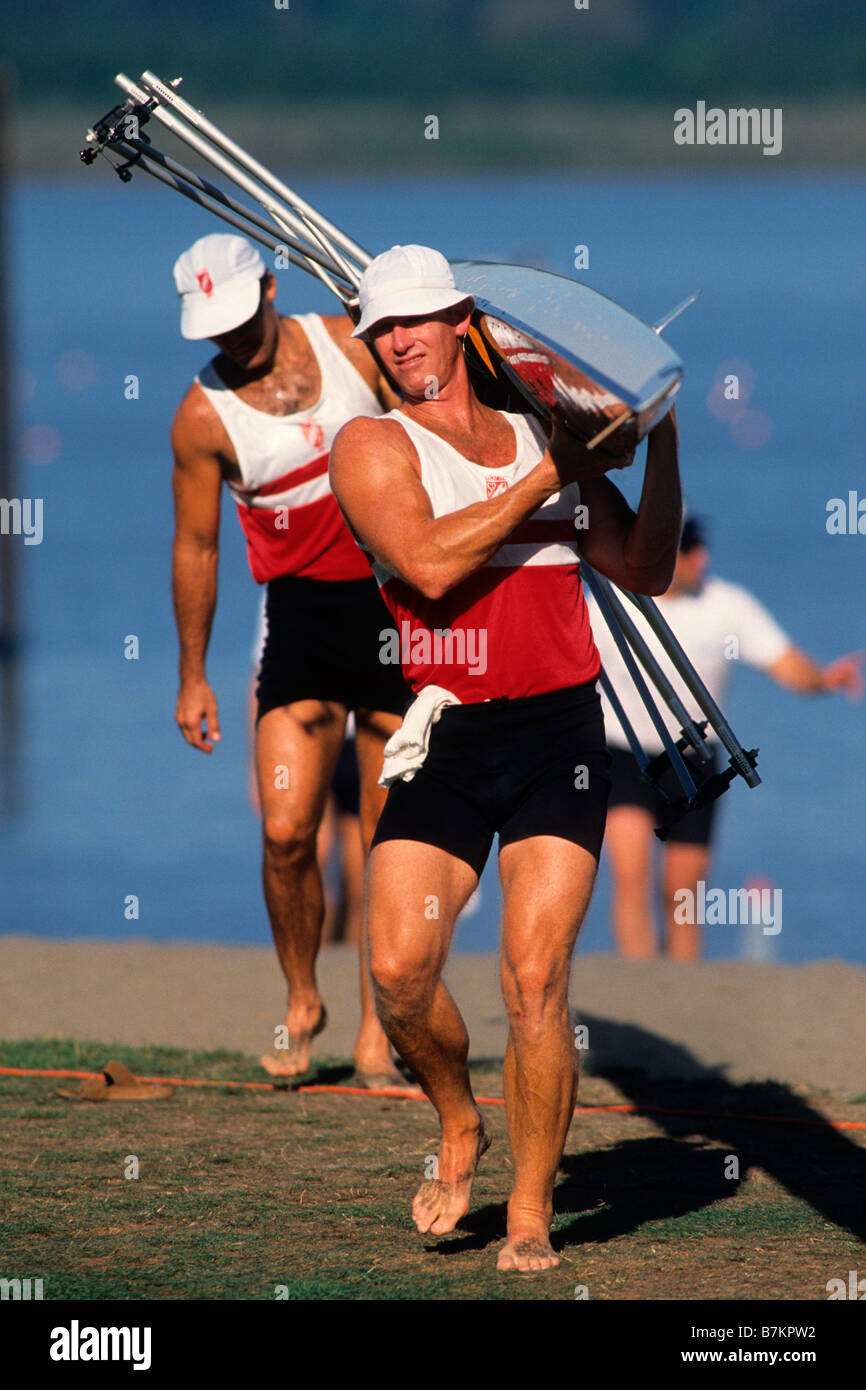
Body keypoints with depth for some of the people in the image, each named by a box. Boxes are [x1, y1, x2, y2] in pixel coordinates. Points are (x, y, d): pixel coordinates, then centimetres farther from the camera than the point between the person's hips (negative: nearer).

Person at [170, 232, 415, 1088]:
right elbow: (196, 547, 4)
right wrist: (192, 678, 7)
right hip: (303, 613, -1)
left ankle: (376, 1030, 10)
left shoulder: (353, 347, -2)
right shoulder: (204, 416, -5)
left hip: (400, 603, 1)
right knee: (286, 831, -12)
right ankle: (301, 1002, 12)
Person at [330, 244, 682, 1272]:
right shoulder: (373, 446, 4)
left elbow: (646, 572, 19)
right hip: (444, 737, -1)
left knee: (534, 976, -10)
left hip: (558, 729, 1)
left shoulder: (544, 438, 16)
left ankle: (531, 1216, 0)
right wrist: (547, 477, -9)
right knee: (399, 971, -13)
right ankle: (458, 1128, 18)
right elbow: (429, 564, -14)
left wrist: (662, 445, 9)